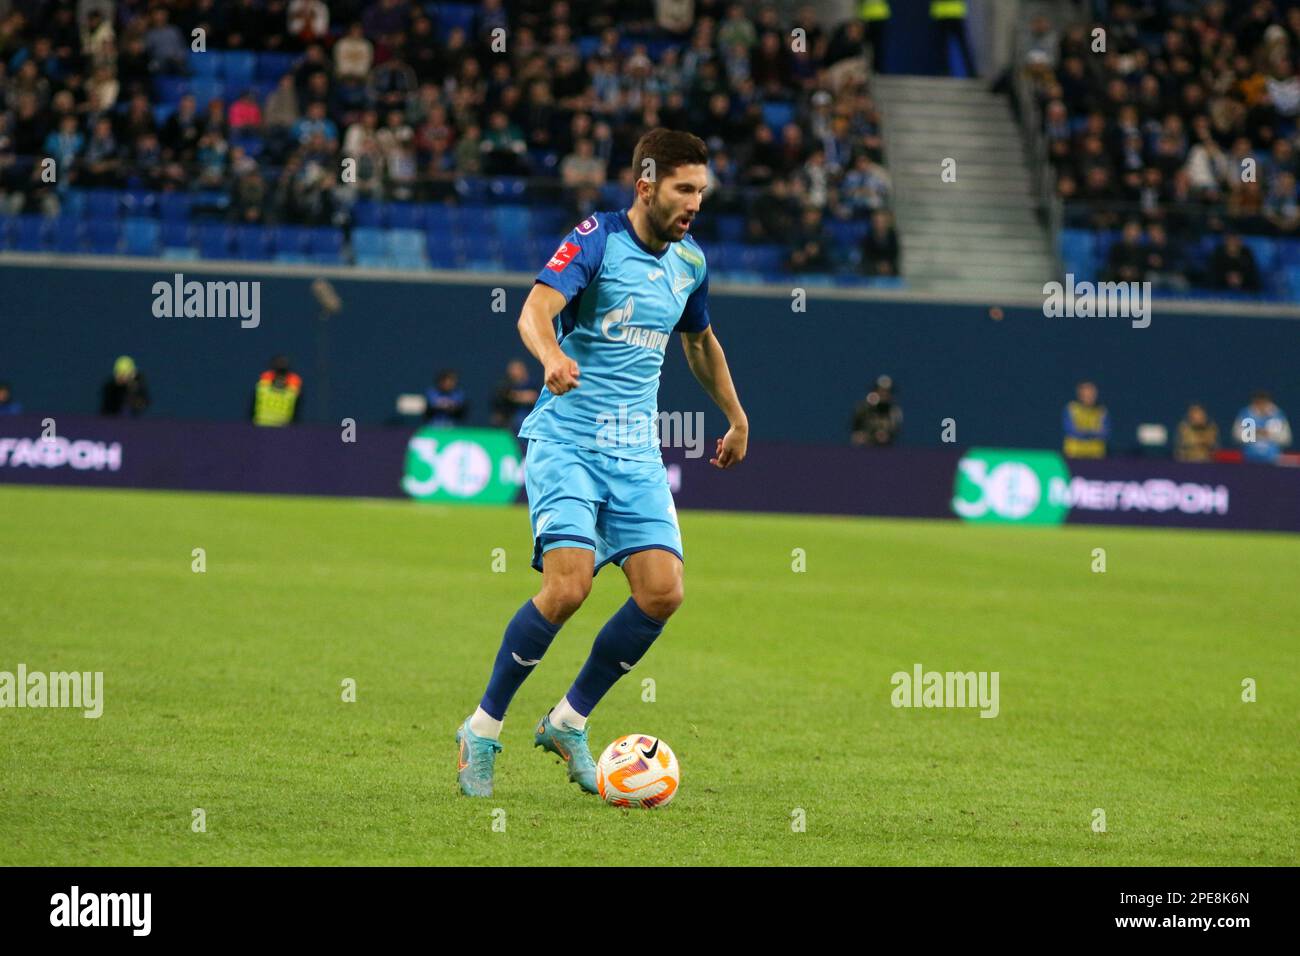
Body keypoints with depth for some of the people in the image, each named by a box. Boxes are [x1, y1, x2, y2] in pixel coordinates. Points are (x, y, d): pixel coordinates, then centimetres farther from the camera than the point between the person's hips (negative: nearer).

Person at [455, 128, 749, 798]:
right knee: (568, 585, -21)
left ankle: (568, 723, 10)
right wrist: (553, 355, -46)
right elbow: (534, 312, -25)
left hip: (636, 451, 6)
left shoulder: (689, 262, 11)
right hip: (566, 438, -6)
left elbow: (700, 341, 30)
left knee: (662, 591, -9)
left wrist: (736, 418, 35)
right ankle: (482, 730, -2)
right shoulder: (597, 239, -10)